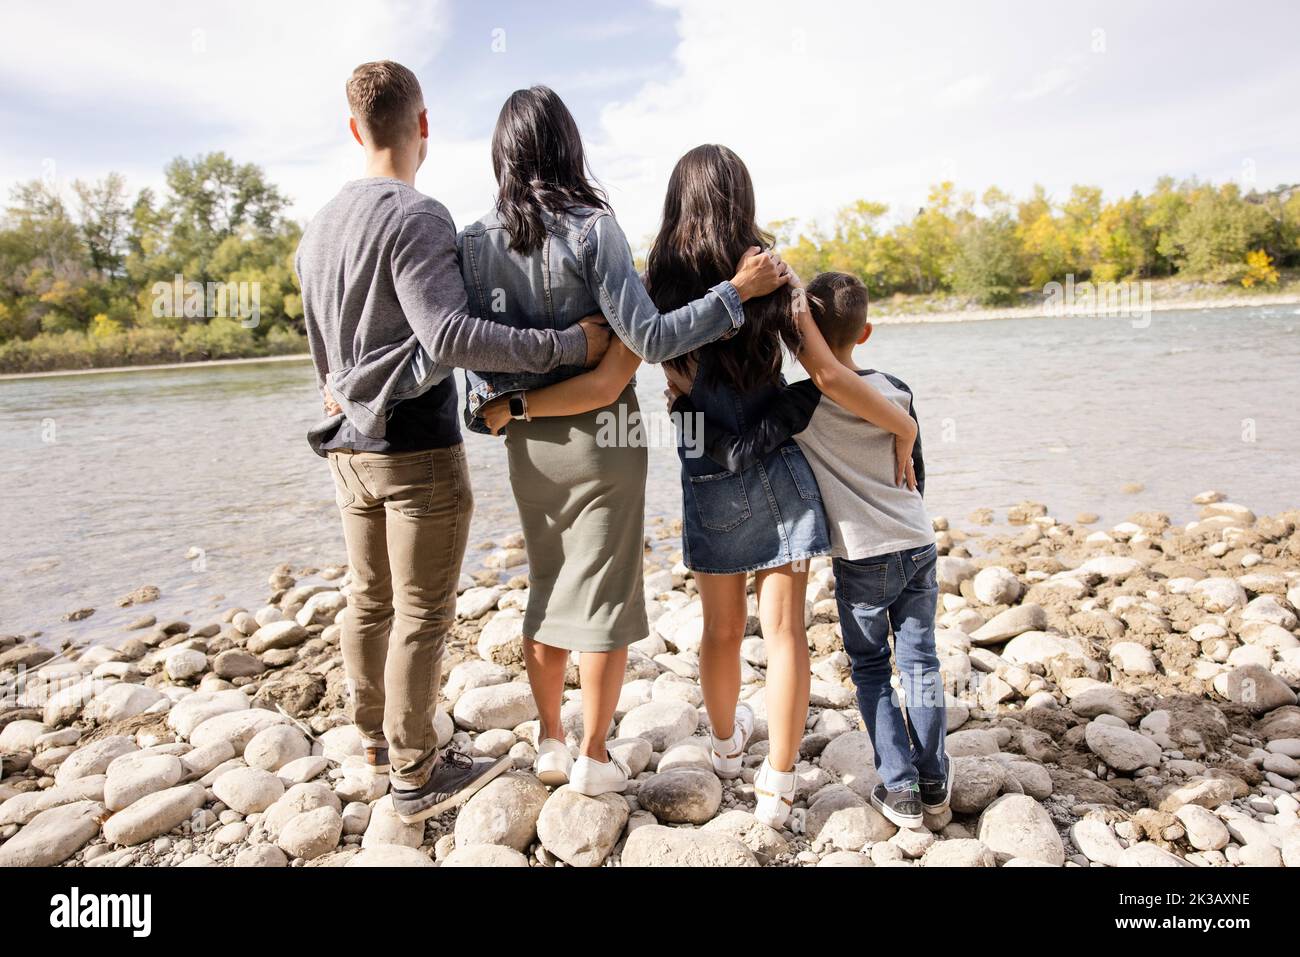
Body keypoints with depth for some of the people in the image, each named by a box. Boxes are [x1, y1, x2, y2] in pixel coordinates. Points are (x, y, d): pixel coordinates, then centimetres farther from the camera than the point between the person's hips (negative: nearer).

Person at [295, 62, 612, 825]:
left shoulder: (320, 228, 13)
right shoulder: (418, 217, -13)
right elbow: (448, 336, -25)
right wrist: (568, 344, -23)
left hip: (351, 444, 8)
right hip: (418, 447, -8)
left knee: (369, 602, 17)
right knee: (423, 616, 1)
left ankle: (377, 739, 33)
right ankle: (416, 776, 12)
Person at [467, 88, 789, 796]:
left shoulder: (477, 240, 1)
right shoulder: (591, 227, -13)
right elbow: (649, 340, -18)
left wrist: (496, 408, 8)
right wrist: (738, 289, -12)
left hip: (525, 441, 5)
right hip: (599, 437, -5)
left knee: (546, 591, 18)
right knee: (604, 596, 7)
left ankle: (549, 744, 29)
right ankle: (592, 760, 18)